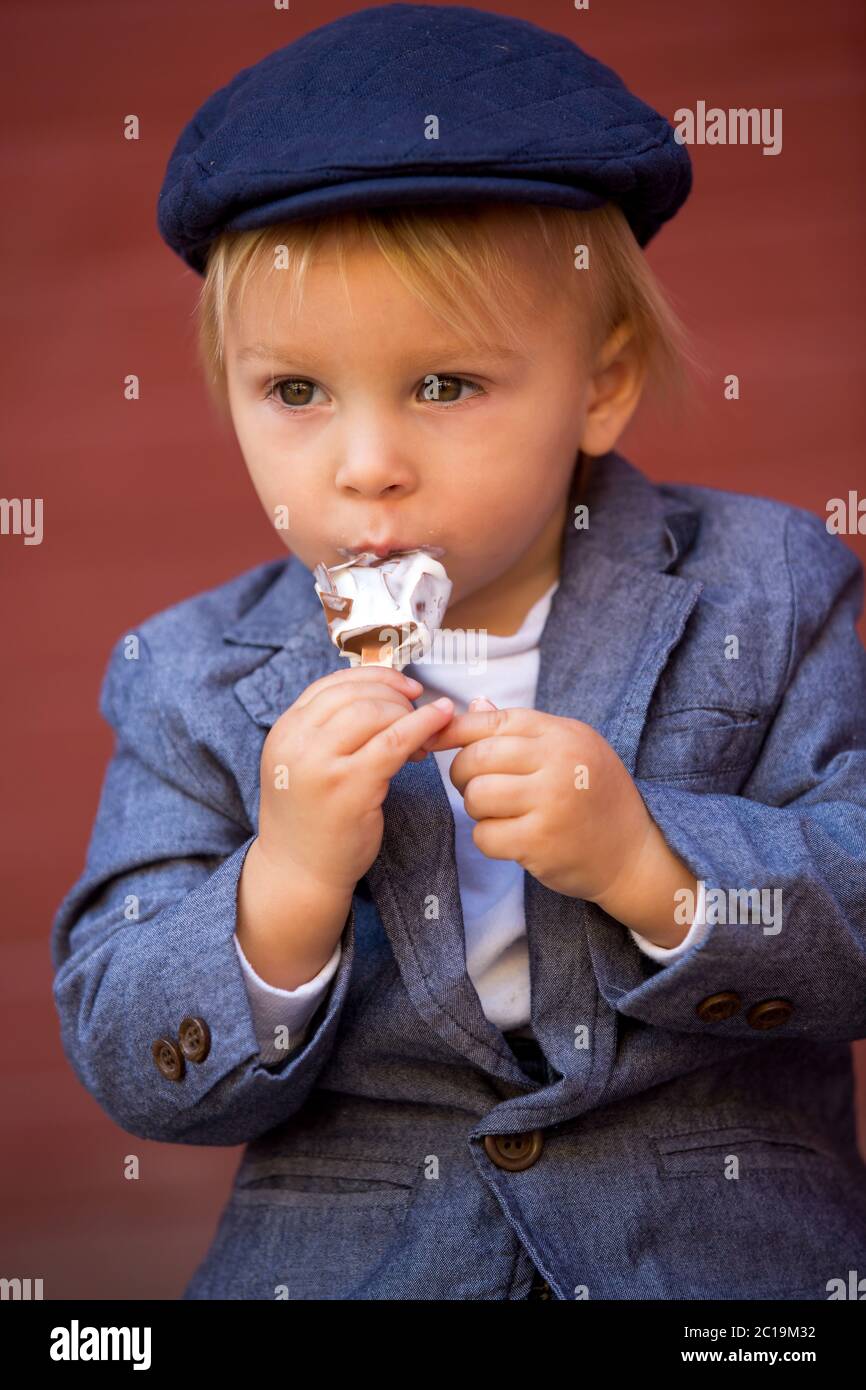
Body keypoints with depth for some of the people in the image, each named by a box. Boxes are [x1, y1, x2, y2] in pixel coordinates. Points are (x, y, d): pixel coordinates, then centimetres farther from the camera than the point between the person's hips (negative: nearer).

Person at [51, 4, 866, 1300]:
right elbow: (134, 1072, -5)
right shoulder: (194, 682, -1)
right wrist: (289, 885, -21)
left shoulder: (759, 597, -4)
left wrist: (650, 863, -23)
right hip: (335, 1264, 2)